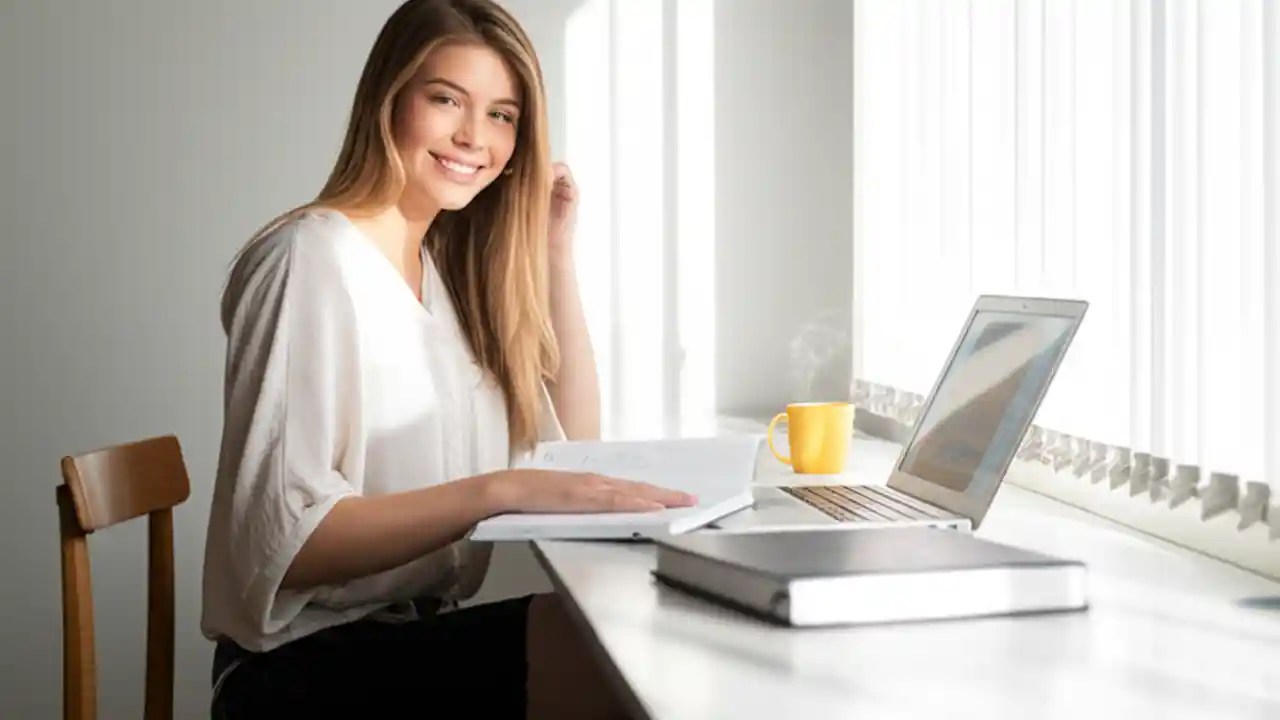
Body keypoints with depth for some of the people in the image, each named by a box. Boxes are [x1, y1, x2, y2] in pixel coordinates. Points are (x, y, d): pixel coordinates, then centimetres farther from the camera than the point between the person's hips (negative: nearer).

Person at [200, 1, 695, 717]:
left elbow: (573, 451, 9)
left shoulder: (447, 267, 10)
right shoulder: (316, 256, -15)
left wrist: (556, 251, 5)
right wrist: (498, 491, -32)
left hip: (420, 633, 7)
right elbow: (284, 539, -22)